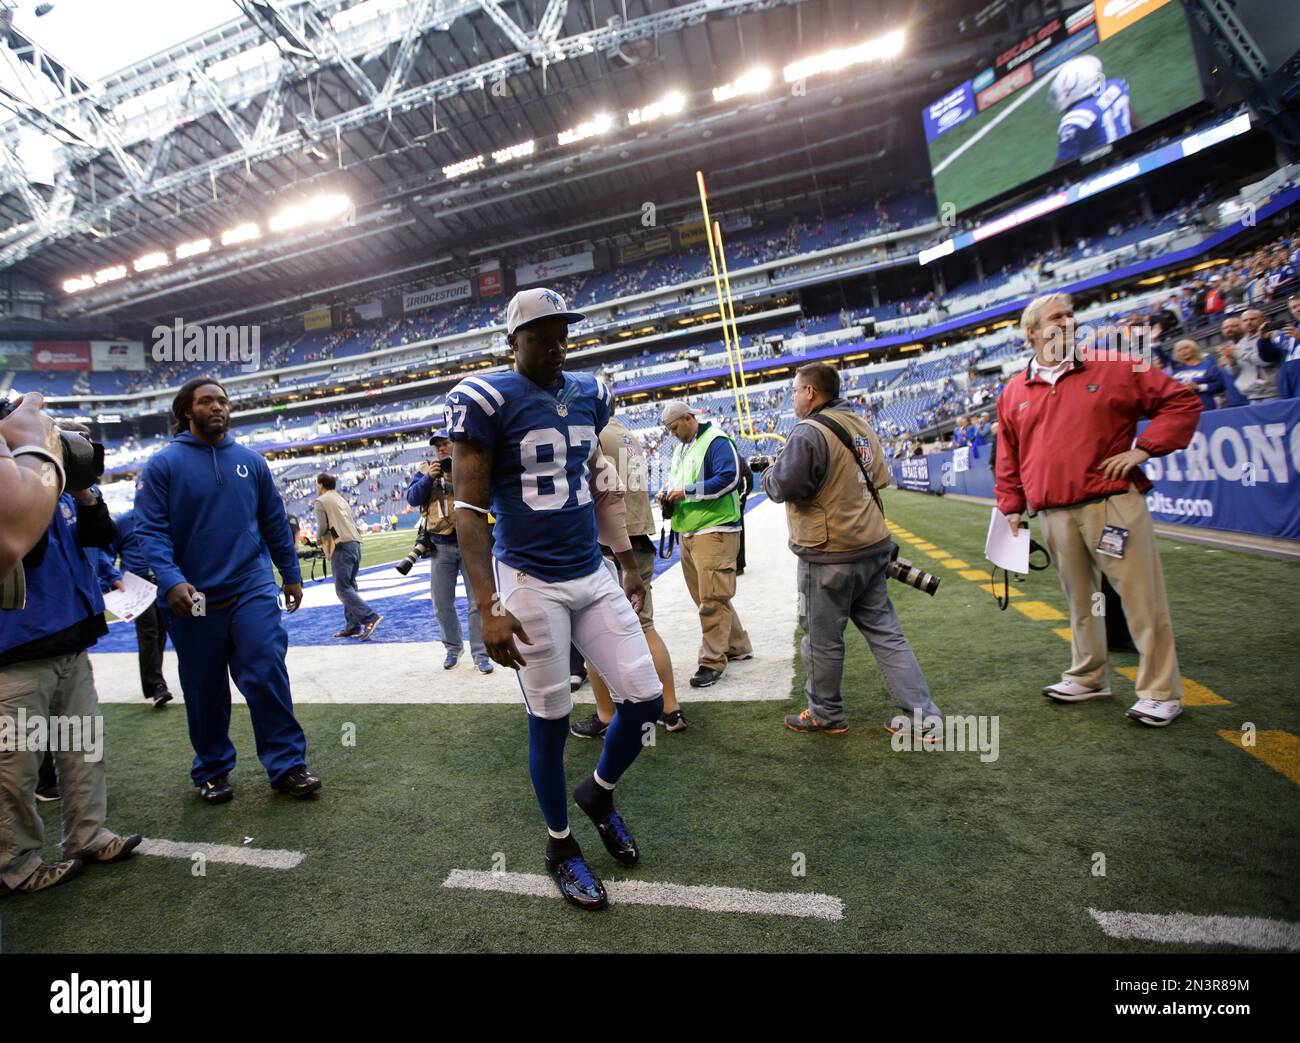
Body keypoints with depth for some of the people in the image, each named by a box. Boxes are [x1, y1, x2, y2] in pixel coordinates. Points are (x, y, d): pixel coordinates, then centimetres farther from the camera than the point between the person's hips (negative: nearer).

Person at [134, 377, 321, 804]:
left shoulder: (250, 460, 7)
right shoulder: (163, 464, -1)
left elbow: (275, 522, 12)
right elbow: (150, 530, -7)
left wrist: (291, 575, 13)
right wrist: (170, 580, -22)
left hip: (253, 591, 1)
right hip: (193, 598, -1)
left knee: (268, 676, -5)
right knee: (205, 691, 11)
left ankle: (287, 764, 6)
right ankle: (212, 770, 29)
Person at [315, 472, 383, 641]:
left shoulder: (321, 501, 0)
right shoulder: (341, 499, 24)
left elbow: (322, 528, -8)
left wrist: (319, 538, 13)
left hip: (341, 547, -8)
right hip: (355, 544, 8)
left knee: (343, 588, -9)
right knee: (350, 586, 10)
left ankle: (370, 617, -22)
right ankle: (352, 626, 8)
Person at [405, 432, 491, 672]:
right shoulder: (426, 469, 9)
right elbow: (412, 498, -1)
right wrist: (429, 477, -13)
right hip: (441, 546, 2)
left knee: (477, 601, 1)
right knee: (442, 603, 10)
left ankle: (480, 654, 10)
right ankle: (453, 647, 28)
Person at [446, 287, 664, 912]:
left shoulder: (587, 396, 9)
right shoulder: (486, 401, -9)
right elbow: (469, 509, -11)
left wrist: (628, 565, 16)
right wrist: (489, 607, -16)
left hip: (594, 575, 6)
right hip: (530, 583, -5)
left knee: (645, 701, 5)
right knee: (550, 721, 6)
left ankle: (599, 792, 35)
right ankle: (560, 843, 32)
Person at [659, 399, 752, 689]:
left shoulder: (716, 442, -8)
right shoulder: (680, 448, 20)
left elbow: (729, 478, -20)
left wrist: (686, 491, -18)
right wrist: (668, 494, 5)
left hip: (714, 531, -9)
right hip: (687, 533, 9)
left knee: (712, 599, -8)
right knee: (704, 597, 13)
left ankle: (712, 662, 0)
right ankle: (738, 646, 27)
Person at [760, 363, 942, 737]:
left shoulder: (809, 432, -16)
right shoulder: (860, 424, 11)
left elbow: (785, 487, -22)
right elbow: (880, 477, 18)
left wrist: (769, 475, -1)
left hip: (829, 555, -8)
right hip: (873, 548, 8)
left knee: (822, 639, 8)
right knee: (886, 633, 13)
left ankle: (825, 714, 24)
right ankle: (923, 717, 17)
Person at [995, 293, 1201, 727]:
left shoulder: (1114, 368, 3)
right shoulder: (1013, 393, 11)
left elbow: (1182, 401, 6)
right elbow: (1008, 458, 16)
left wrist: (1144, 448, -6)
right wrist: (1011, 505, 13)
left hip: (1113, 504, -3)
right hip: (1054, 514, 3)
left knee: (1141, 596, 1)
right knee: (1079, 598, 14)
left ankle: (1161, 691, 14)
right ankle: (1087, 678, 28)